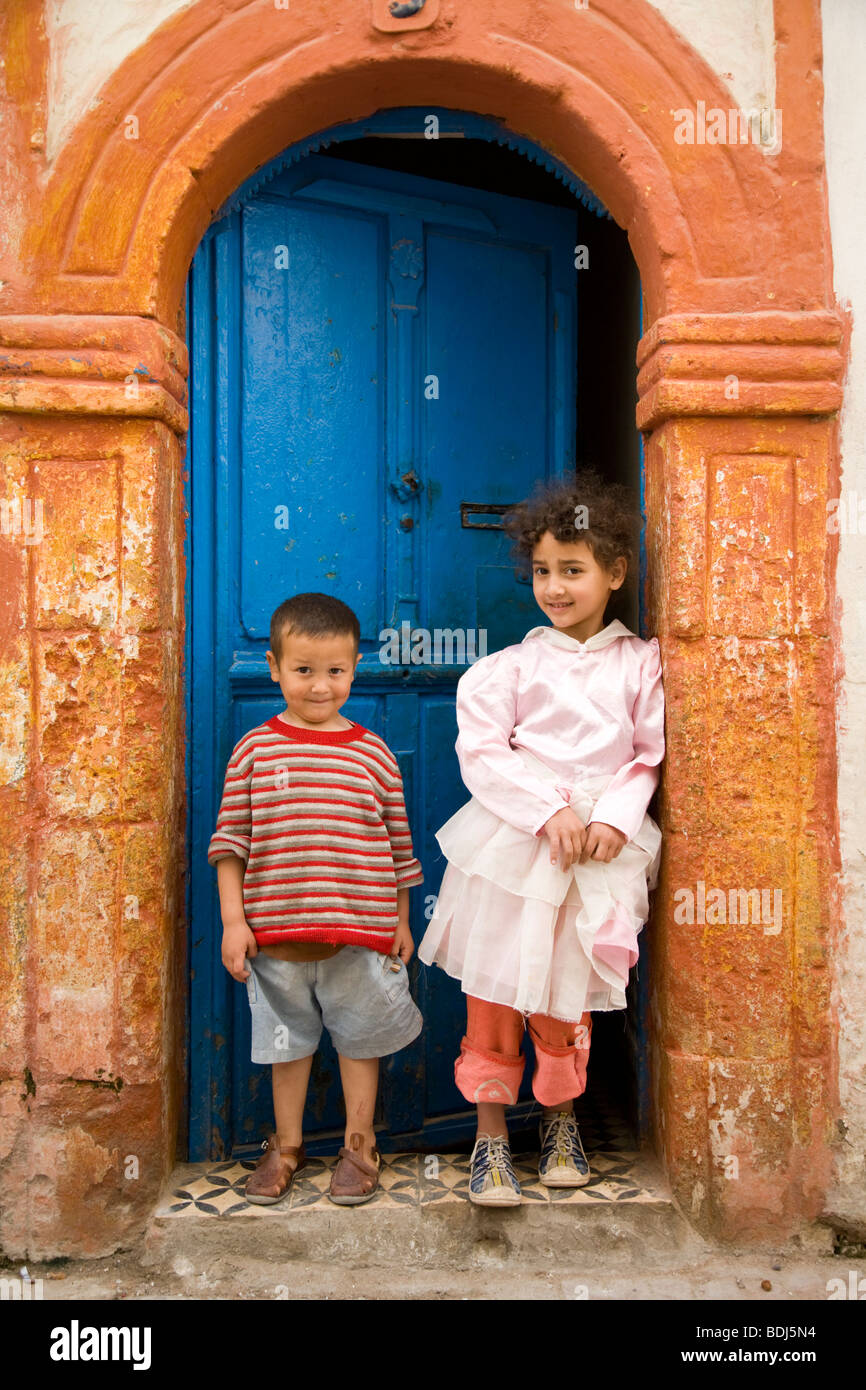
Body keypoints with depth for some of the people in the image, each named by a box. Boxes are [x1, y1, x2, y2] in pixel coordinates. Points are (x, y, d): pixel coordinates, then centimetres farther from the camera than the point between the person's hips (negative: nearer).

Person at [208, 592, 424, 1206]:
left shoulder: (373, 752, 1)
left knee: (358, 1036, 13)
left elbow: (399, 843, 6)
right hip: (275, 930, 0)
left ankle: (359, 1145, 32)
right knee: (287, 1037, 16)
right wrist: (233, 920, -4)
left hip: (360, 932, 0)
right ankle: (287, 1144, 36)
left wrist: (401, 922, 8)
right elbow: (231, 838, 0)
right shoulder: (255, 748, -1)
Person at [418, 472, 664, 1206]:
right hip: (511, 843, -1)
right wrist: (550, 811, -16)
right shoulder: (513, 665, 0)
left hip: (598, 847, 1)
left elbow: (650, 756, 3)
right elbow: (483, 752, -6)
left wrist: (613, 819, -12)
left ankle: (562, 1120, 37)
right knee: (494, 987, 4)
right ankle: (491, 1137, 21)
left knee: (565, 991, 13)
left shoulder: (641, 662, 4)